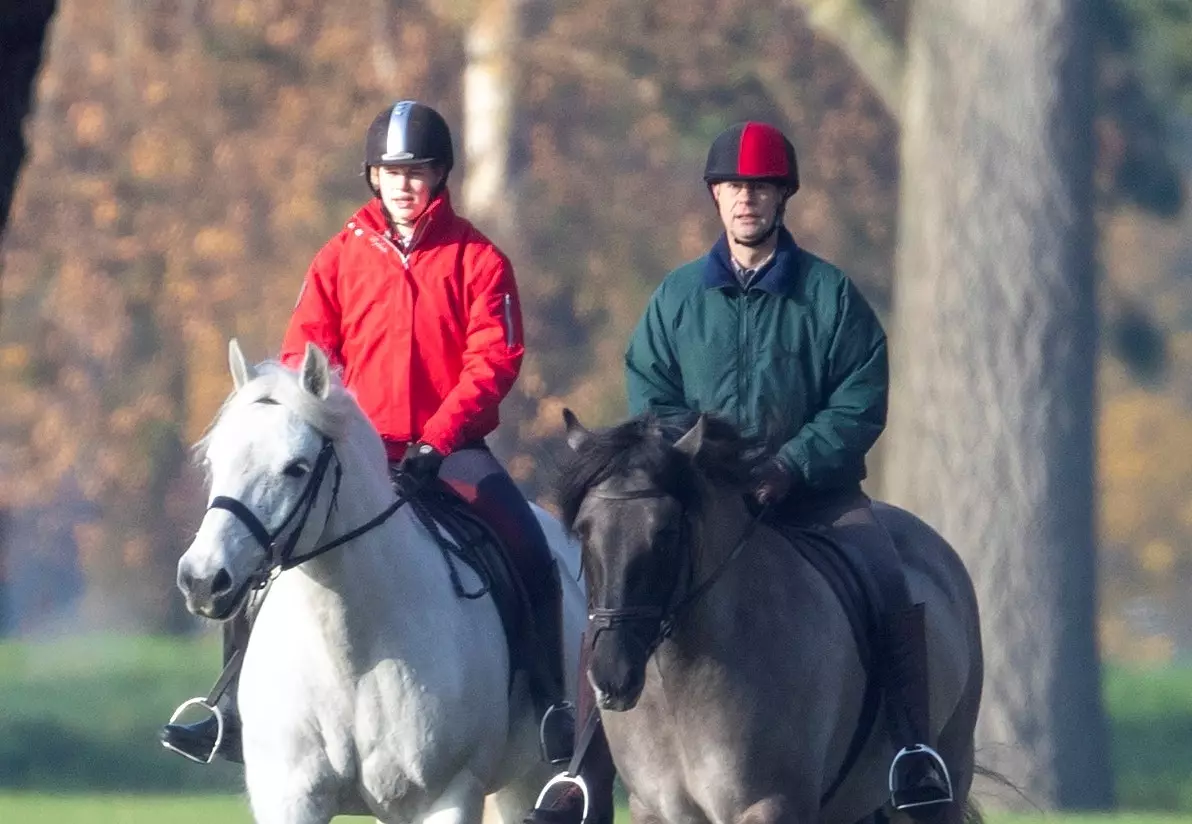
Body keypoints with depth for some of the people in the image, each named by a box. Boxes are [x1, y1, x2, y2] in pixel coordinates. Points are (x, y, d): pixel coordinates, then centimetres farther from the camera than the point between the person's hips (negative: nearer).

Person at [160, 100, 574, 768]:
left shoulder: (477, 260, 1)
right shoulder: (340, 259, 7)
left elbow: (494, 363, -8)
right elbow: (301, 360, 4)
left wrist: (437, 442, -20)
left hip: (451, 450, -2)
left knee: (530, 551, -23)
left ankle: (551, 707, -13)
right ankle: (239, 708, -3)